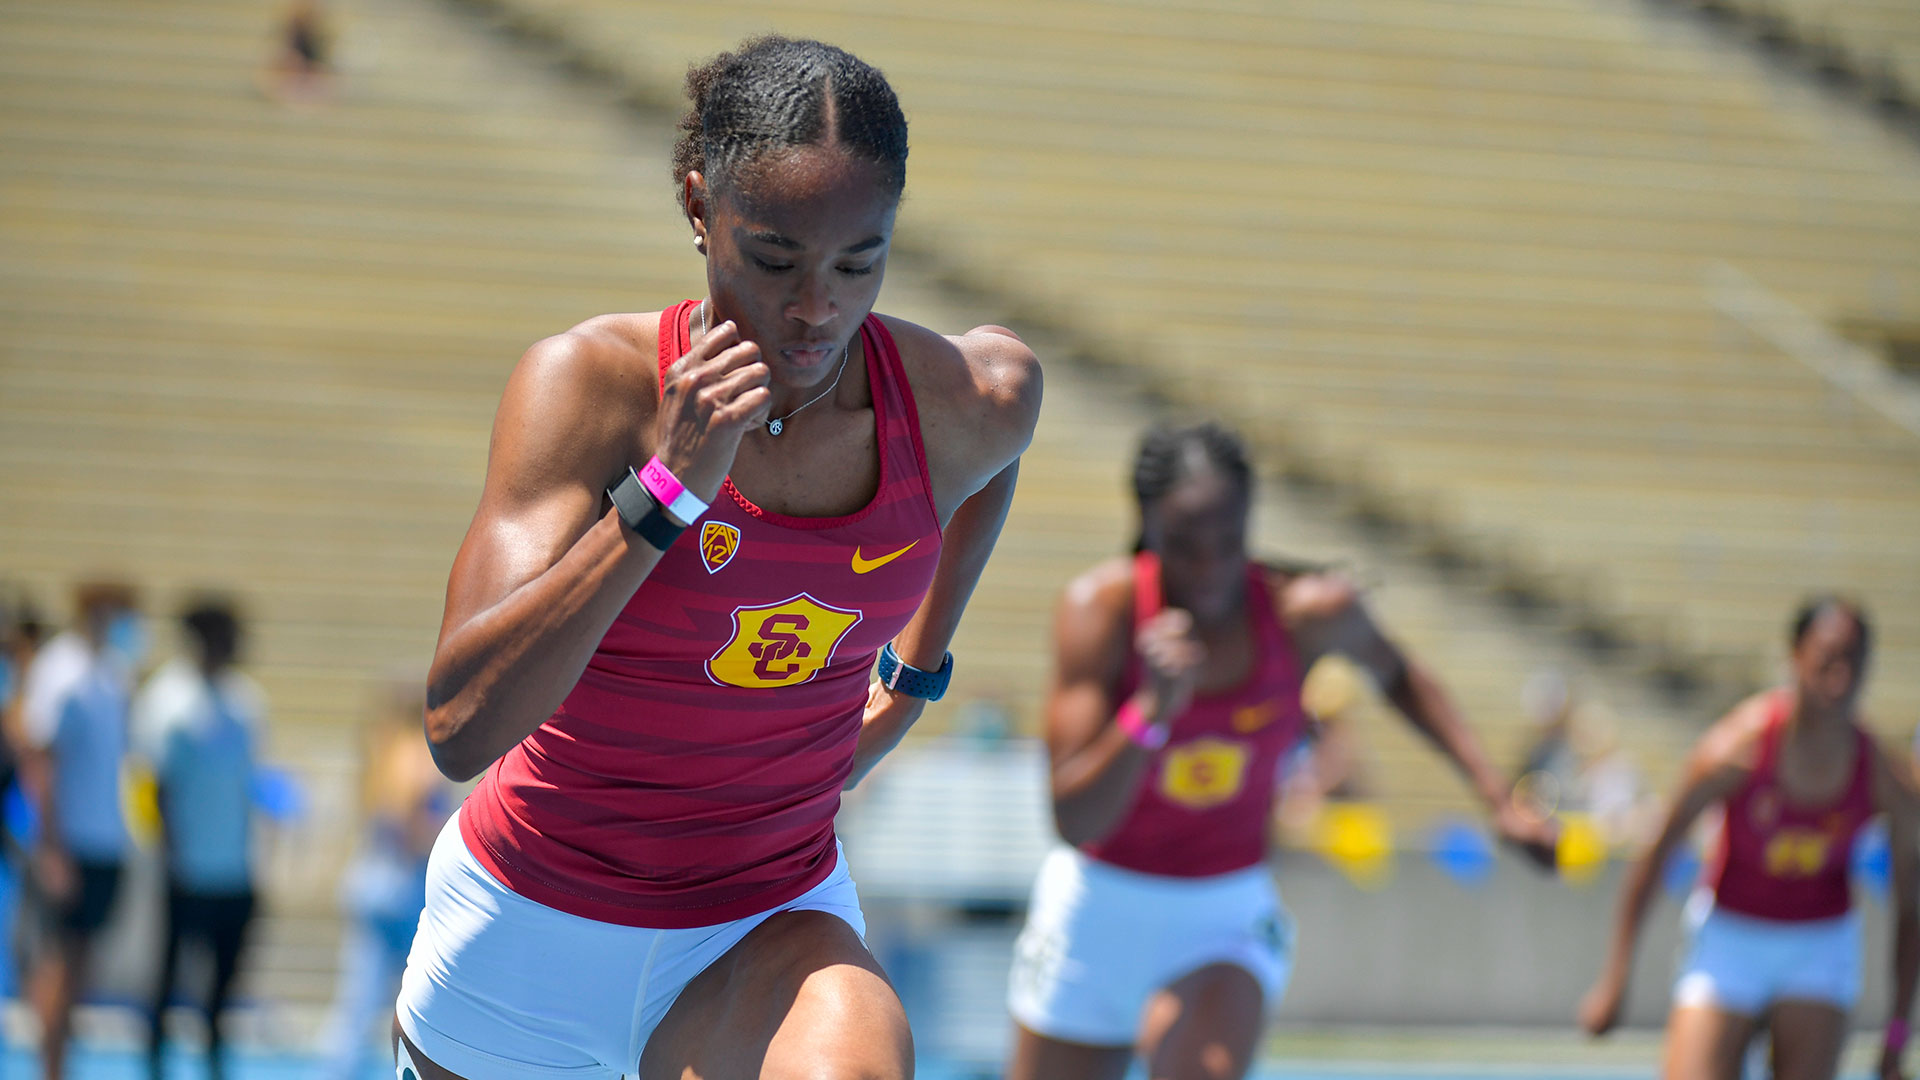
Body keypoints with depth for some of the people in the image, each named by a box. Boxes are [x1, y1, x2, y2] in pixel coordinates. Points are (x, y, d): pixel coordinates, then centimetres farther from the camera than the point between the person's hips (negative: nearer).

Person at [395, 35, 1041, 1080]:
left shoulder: (968, 404, -11)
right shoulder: (587, 383, -20)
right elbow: (459, 725, -29)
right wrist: (671, 487, -33)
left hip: (766, 928, 1)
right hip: (532, 920, 0)